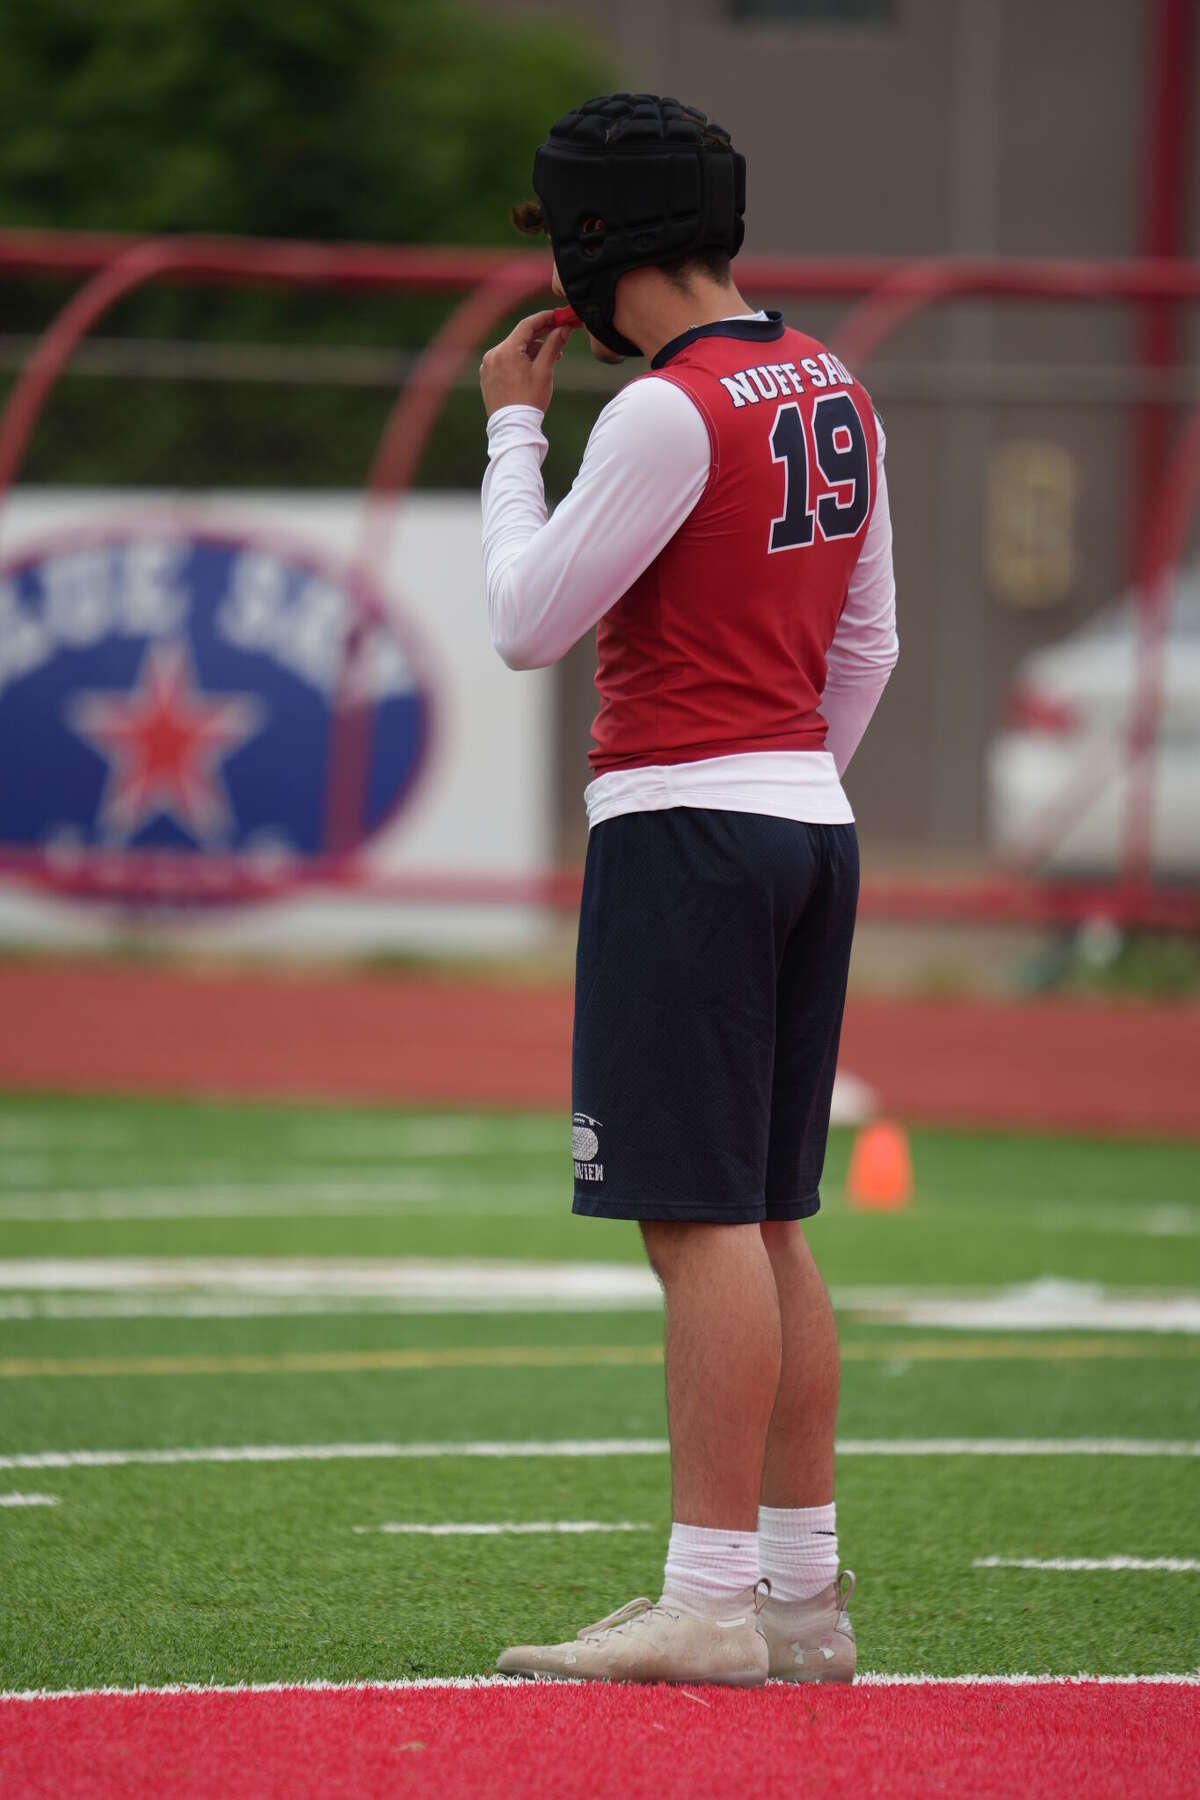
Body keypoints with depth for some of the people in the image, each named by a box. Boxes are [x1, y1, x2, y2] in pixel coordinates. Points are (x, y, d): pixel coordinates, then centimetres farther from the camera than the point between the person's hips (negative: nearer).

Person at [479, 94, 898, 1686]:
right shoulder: (834, 394, 13)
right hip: (812, 828, 9)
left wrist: (511, 429, 0)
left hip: (684, 828, -9)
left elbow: (527, 625, -11)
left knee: (702, 1219, -10)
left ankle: (710, 1600, -12)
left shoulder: (670, 413, -15)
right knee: (766, 1225, 11)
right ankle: (803, 1595, 12)